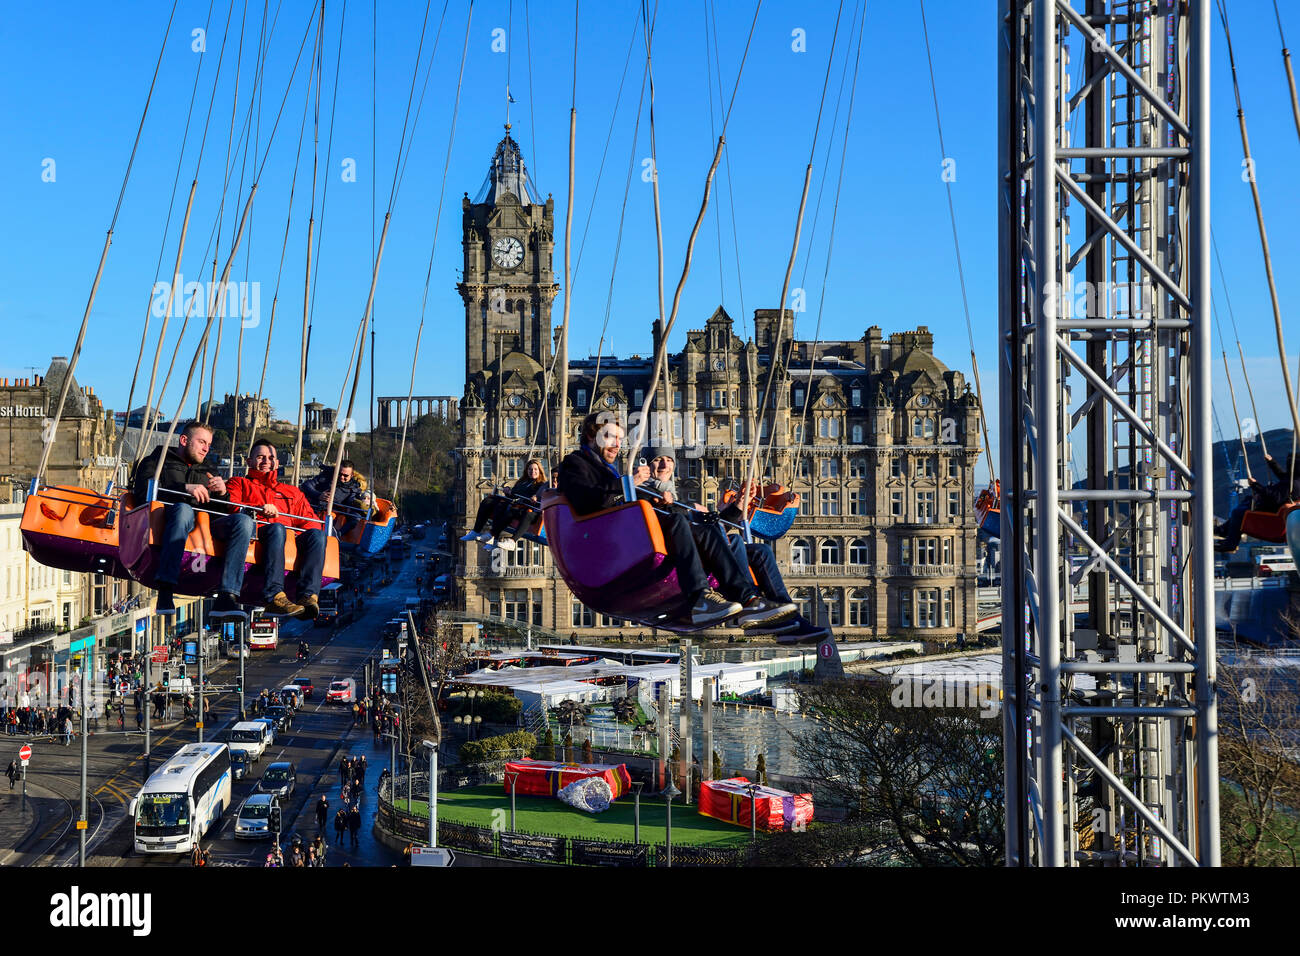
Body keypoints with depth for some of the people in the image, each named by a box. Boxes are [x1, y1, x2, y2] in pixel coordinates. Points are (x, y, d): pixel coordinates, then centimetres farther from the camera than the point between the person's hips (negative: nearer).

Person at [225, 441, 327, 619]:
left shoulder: (292, 492, 37)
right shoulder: (239, 483, 29)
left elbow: (310, 520, 25)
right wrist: (259, 509, -10)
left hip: (289, 540, 3)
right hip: (253, 535, -3)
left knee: (317, 534, -28)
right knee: (277, 528, -38)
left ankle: (308, 595, -46)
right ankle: (274, 596, -51)